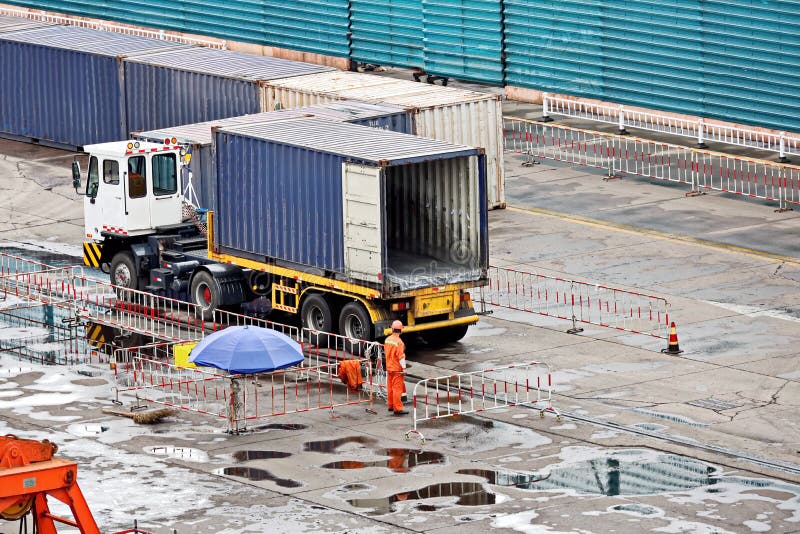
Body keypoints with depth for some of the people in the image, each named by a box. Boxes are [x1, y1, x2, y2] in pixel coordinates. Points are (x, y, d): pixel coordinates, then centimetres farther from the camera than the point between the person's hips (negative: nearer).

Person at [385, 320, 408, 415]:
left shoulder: (387, 340, 4)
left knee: (390, 388, 15)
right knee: (397, 388, -6)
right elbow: (401, 356, -19)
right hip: (397, 369, -8)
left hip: (389, 367, 8)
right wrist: (404, 368, -14)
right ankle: (398, 409, -8)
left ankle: (391, 405, 24)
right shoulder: (398, 342, -19)